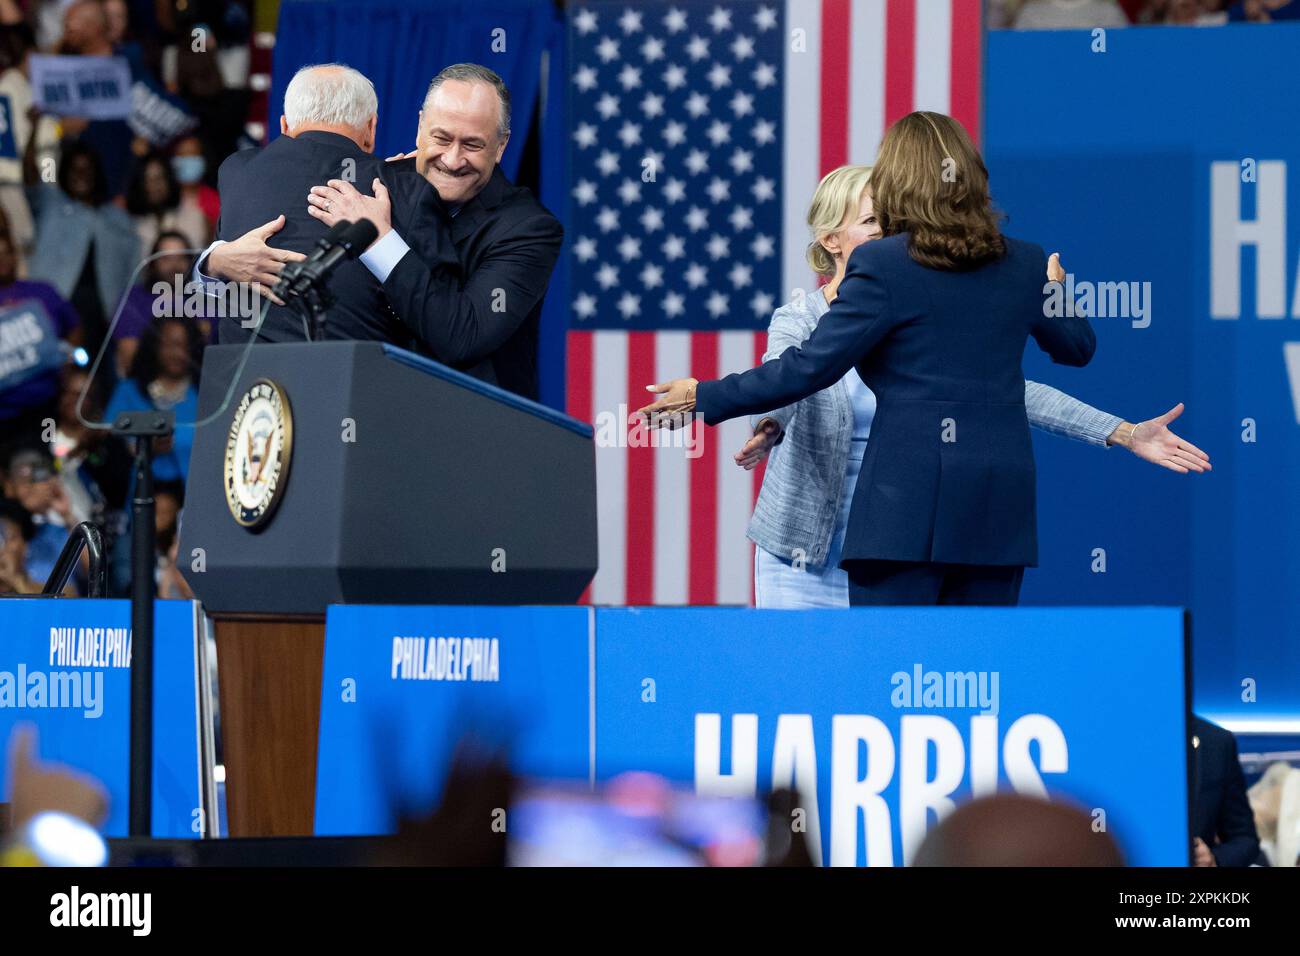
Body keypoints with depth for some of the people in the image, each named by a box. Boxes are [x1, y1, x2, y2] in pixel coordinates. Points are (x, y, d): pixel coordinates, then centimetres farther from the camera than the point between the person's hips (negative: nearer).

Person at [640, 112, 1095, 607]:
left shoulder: (882, 265, -8)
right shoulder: (1024, 264, 9)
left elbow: (810, 366, -9)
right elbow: (1077, 345, 25)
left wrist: (706, 397, 1)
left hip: (909, 497, -5)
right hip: (1000, 503, 5)